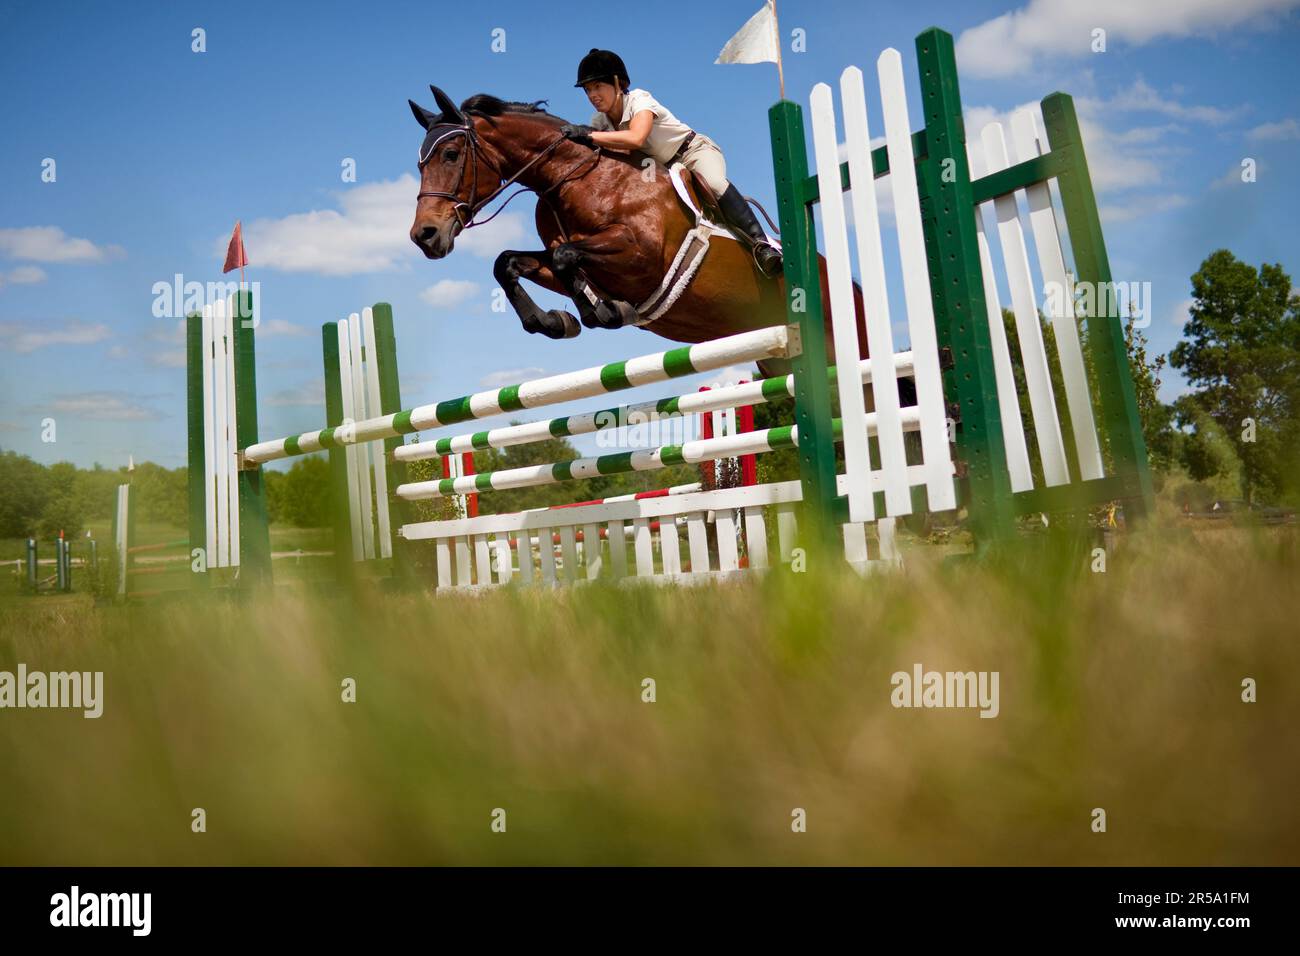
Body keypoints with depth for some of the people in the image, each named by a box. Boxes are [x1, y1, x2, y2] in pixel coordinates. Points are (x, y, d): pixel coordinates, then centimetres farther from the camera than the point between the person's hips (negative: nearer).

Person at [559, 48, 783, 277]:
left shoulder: (638, 100, -23)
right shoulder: (600, 121, -3)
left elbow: (636, 138, -43)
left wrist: (588, 136, -45)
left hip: (696, 150, -8)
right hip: (664, 170, 8)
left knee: (713, 182, -38)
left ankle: (761, 243, -38)